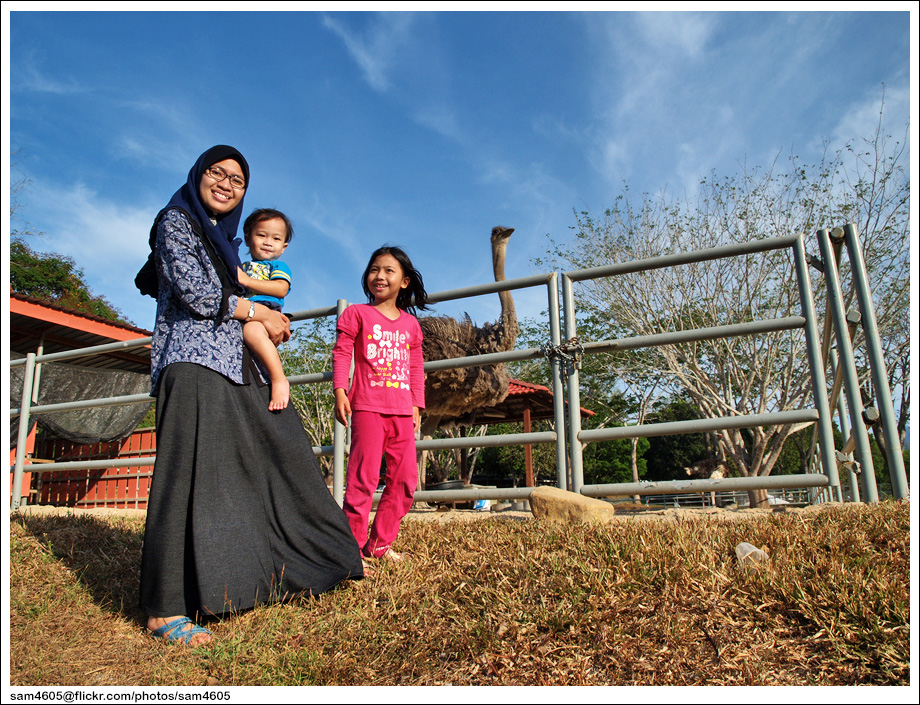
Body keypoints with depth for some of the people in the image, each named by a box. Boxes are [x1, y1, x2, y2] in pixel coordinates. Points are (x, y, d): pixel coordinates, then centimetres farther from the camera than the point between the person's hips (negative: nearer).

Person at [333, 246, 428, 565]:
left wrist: (416, 406, 14)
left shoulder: (411, 323, 17)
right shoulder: (357, 314, 6)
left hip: (402, 412, 5)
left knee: (405, 479, 4)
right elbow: (341, 352, 0)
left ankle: (380, 543, 16)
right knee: (364, 477, -8)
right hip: (368, 406, -5)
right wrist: (339, 391, -11)